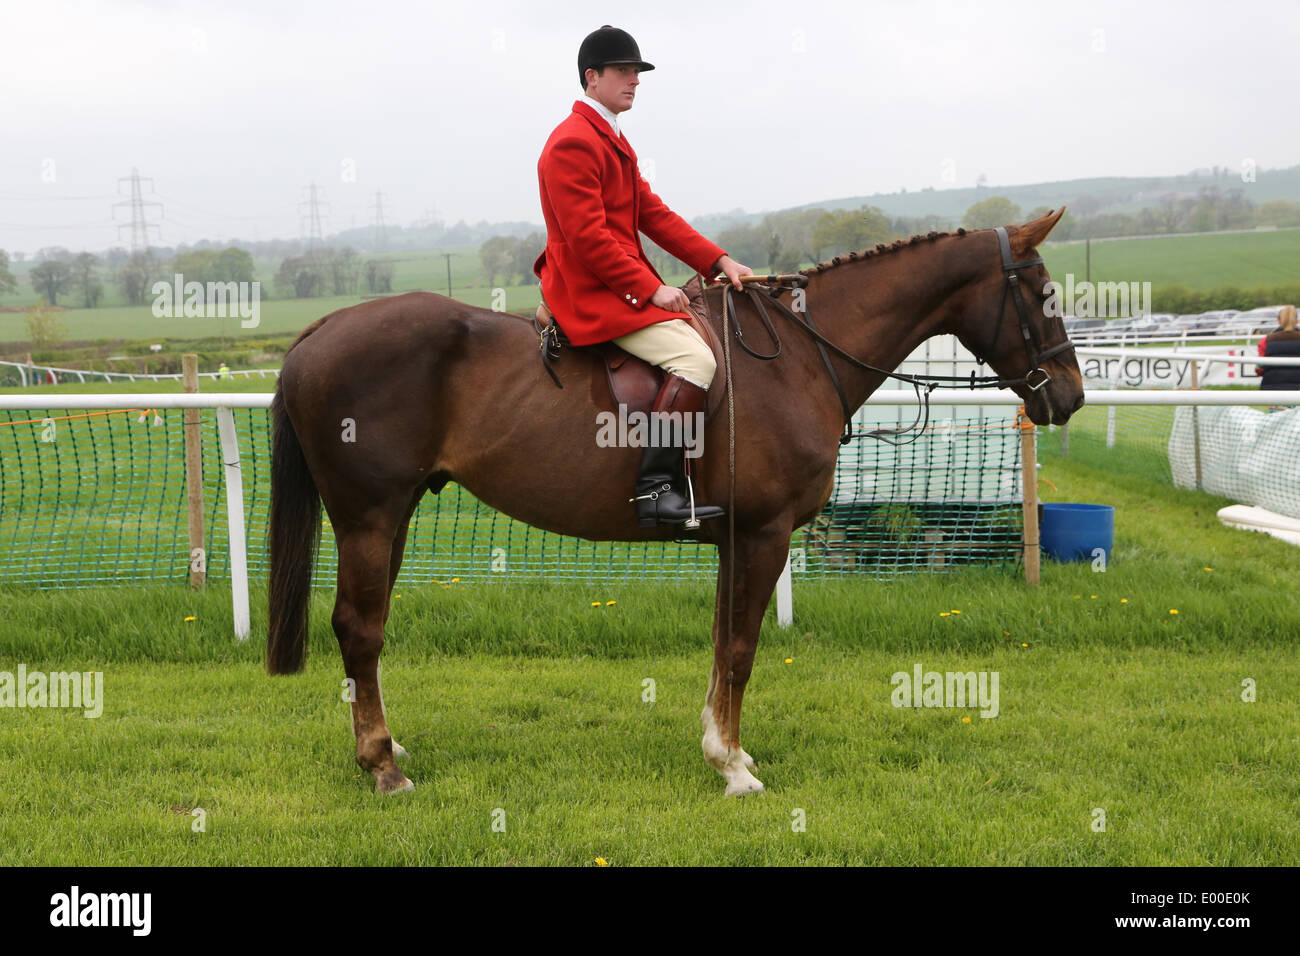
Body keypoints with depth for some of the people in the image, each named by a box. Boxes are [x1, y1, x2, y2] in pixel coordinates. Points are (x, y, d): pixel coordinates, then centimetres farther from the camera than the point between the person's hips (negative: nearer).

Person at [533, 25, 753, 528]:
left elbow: (652, 213, 16)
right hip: (591, 293, -11)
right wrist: (651, 288, -21)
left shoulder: (611, 141, 20)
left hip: (618, 285, 11)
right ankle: (654, 487, -26)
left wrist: (719, 261, 6)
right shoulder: (573, 143, -14)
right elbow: (588, 238, -21)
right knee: (695, 358, -23)